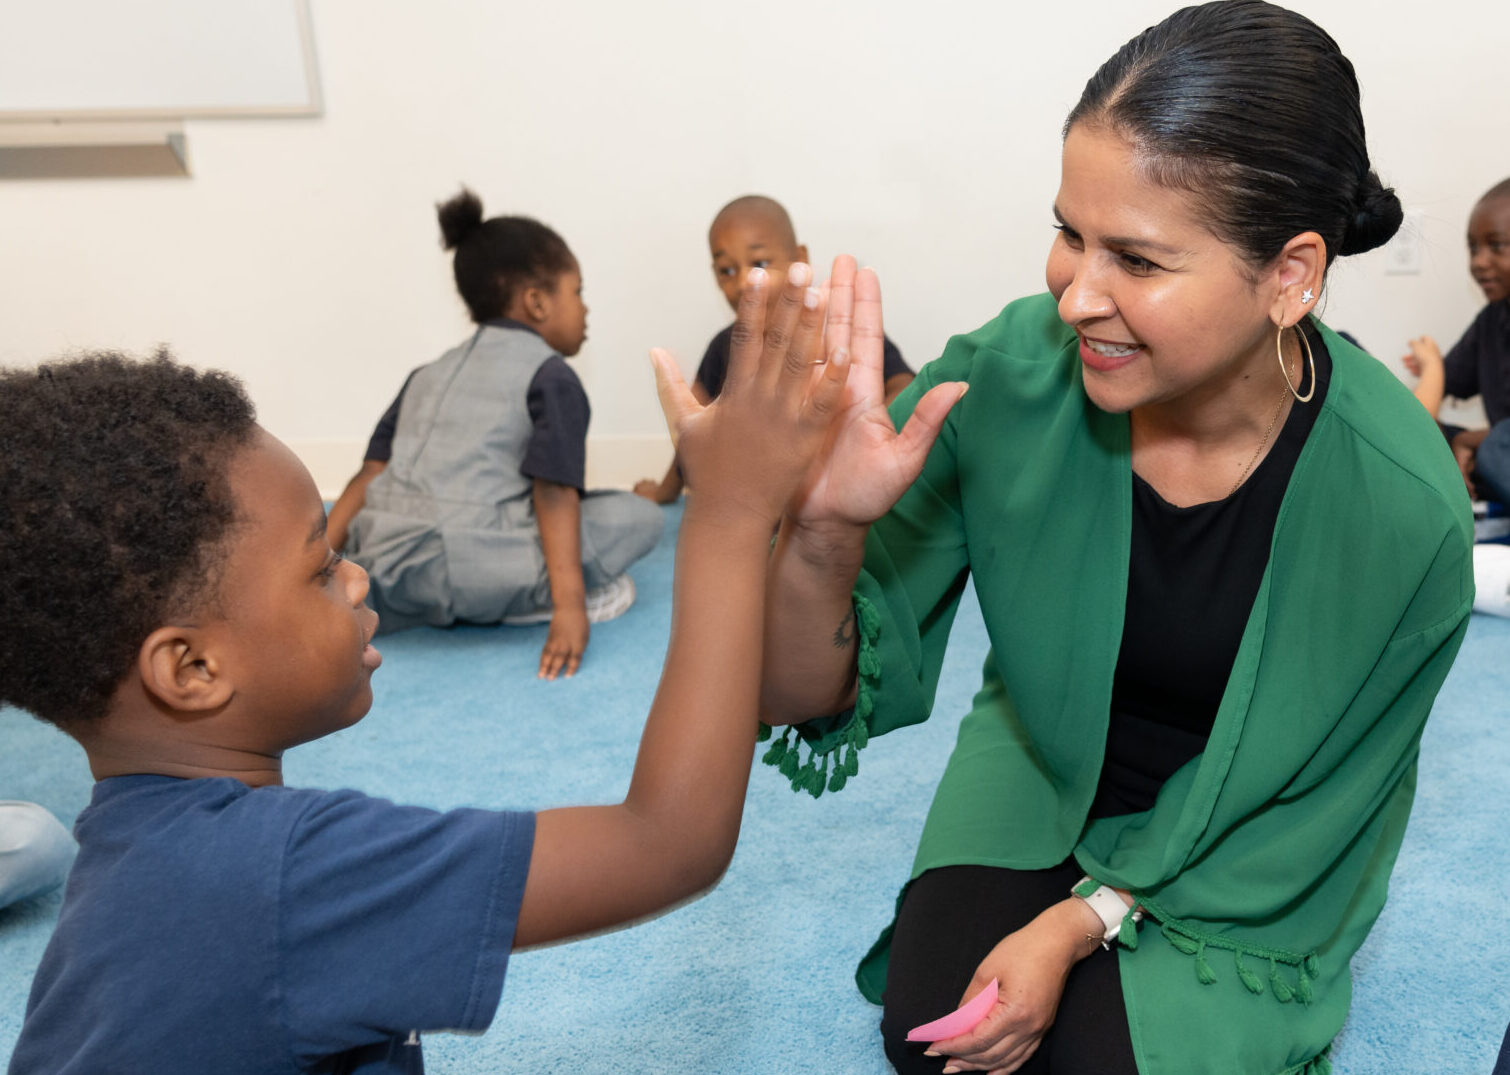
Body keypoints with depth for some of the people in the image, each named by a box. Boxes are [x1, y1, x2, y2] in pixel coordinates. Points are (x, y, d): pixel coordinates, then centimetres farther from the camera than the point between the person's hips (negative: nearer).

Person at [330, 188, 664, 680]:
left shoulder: (429, 373, 24)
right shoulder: (550, 376, 5)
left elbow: (371, 472, 18)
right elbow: (554, 493, -7)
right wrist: (569, 606, -12)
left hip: (383, 573, 7)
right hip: (475, 572, -7)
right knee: (639, 516, 1)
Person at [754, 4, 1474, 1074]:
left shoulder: (1407, 512, -29)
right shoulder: (1008, 375, -26)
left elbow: (1311, 796, -12)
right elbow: (816, 702, -23)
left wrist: (1083, 924, -18)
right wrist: (820, 533, -44)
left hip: (1241, 850, 0)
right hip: (1042, 765, 1)